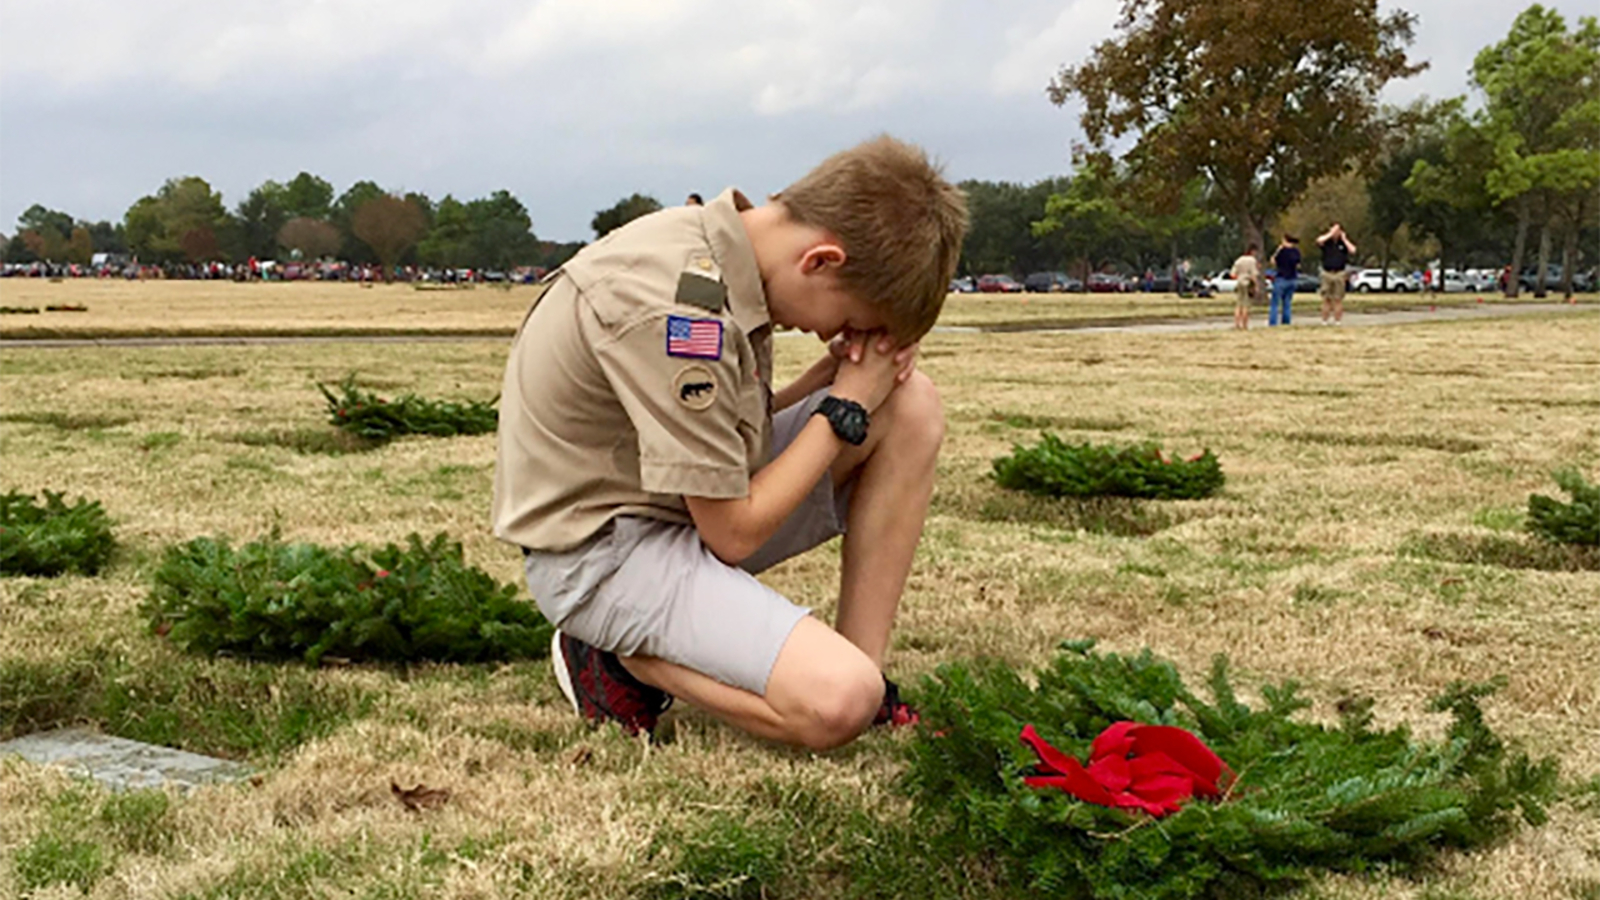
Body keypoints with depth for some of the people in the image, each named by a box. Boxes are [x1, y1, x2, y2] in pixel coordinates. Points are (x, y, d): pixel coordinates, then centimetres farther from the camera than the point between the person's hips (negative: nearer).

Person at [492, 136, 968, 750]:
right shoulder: (675, 307, -29)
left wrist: (837, 372, -7)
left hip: (698, 506, 9)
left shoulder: (720, 247, 0)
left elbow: (736, 431, 9)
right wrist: (845, 408, -12)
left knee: (911, 408, -4)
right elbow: (733, 533, -21)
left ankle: (867, 672, -2)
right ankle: (624, 661, -2)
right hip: (601, 547, -9)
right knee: (836, 704, -28)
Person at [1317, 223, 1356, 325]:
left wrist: (1344, 238, -5)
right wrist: (1331, 234, -13)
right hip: (1326, 273, 0)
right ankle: (1324, 321, 4)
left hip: (1340, 273, 0)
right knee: (1326, 299, 1)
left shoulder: (1345, 241, 7)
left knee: (1338, 299, -1)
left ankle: (1338, 321, 2)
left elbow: (1352, 250, -10)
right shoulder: (1326, 241, 5)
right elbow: (1319, 241, -17)